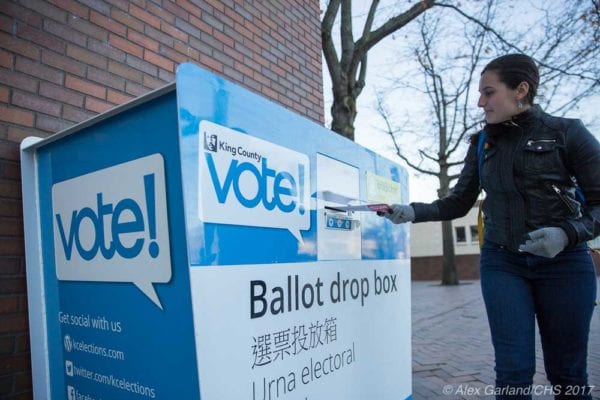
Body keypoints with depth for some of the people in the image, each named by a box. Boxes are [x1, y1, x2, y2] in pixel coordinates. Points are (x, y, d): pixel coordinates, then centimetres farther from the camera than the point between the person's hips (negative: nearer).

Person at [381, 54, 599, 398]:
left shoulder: (567, 133, -4)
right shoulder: (483, 144, 7)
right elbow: (458, 203, 7)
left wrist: (568, 234, -23)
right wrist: (413, 211, -7)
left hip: (563, 263, -2)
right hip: (502, 263, 2)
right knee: (514, 368, 0)